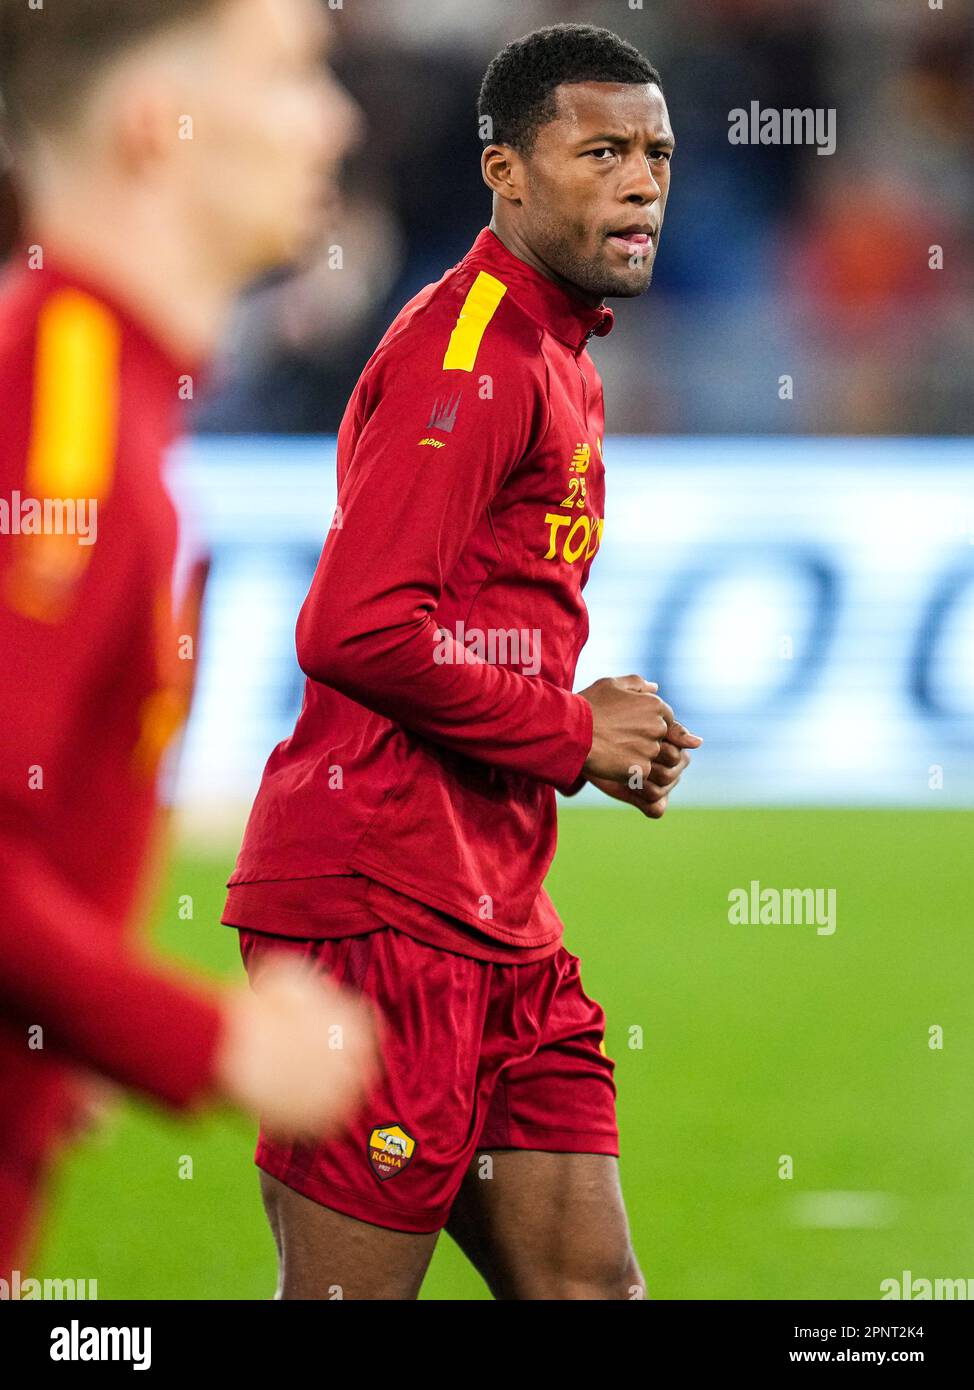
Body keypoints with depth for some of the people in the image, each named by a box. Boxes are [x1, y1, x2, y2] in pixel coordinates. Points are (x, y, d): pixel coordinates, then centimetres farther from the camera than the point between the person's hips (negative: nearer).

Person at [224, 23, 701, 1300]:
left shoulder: (553, 364, 19)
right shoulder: (469, 355, -13)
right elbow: (356, 629, -23)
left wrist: (601, 721, 7)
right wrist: (569, 736, -12)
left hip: (499, 915, 10)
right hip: (382, 902, -10)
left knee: (588, 1285, 7)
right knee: (353, 1292, -6)